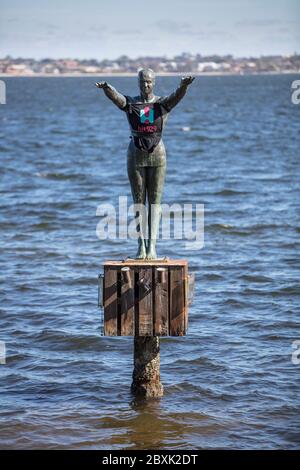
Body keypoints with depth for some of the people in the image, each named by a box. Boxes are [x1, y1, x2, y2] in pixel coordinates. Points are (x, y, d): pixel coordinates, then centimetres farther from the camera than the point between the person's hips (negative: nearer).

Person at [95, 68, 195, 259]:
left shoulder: (162, 103, 1)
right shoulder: (130, 103, 2)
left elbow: (177, 96, -20)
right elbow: (115, 96, -19)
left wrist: (184, 85, -44)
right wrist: (106, 87, -43)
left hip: (157, 156, -1)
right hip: (136, 156, 1)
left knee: (155, 201, -1)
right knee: (138, 201, 3)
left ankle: (152, 245, -2)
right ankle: (141, 245, 5)